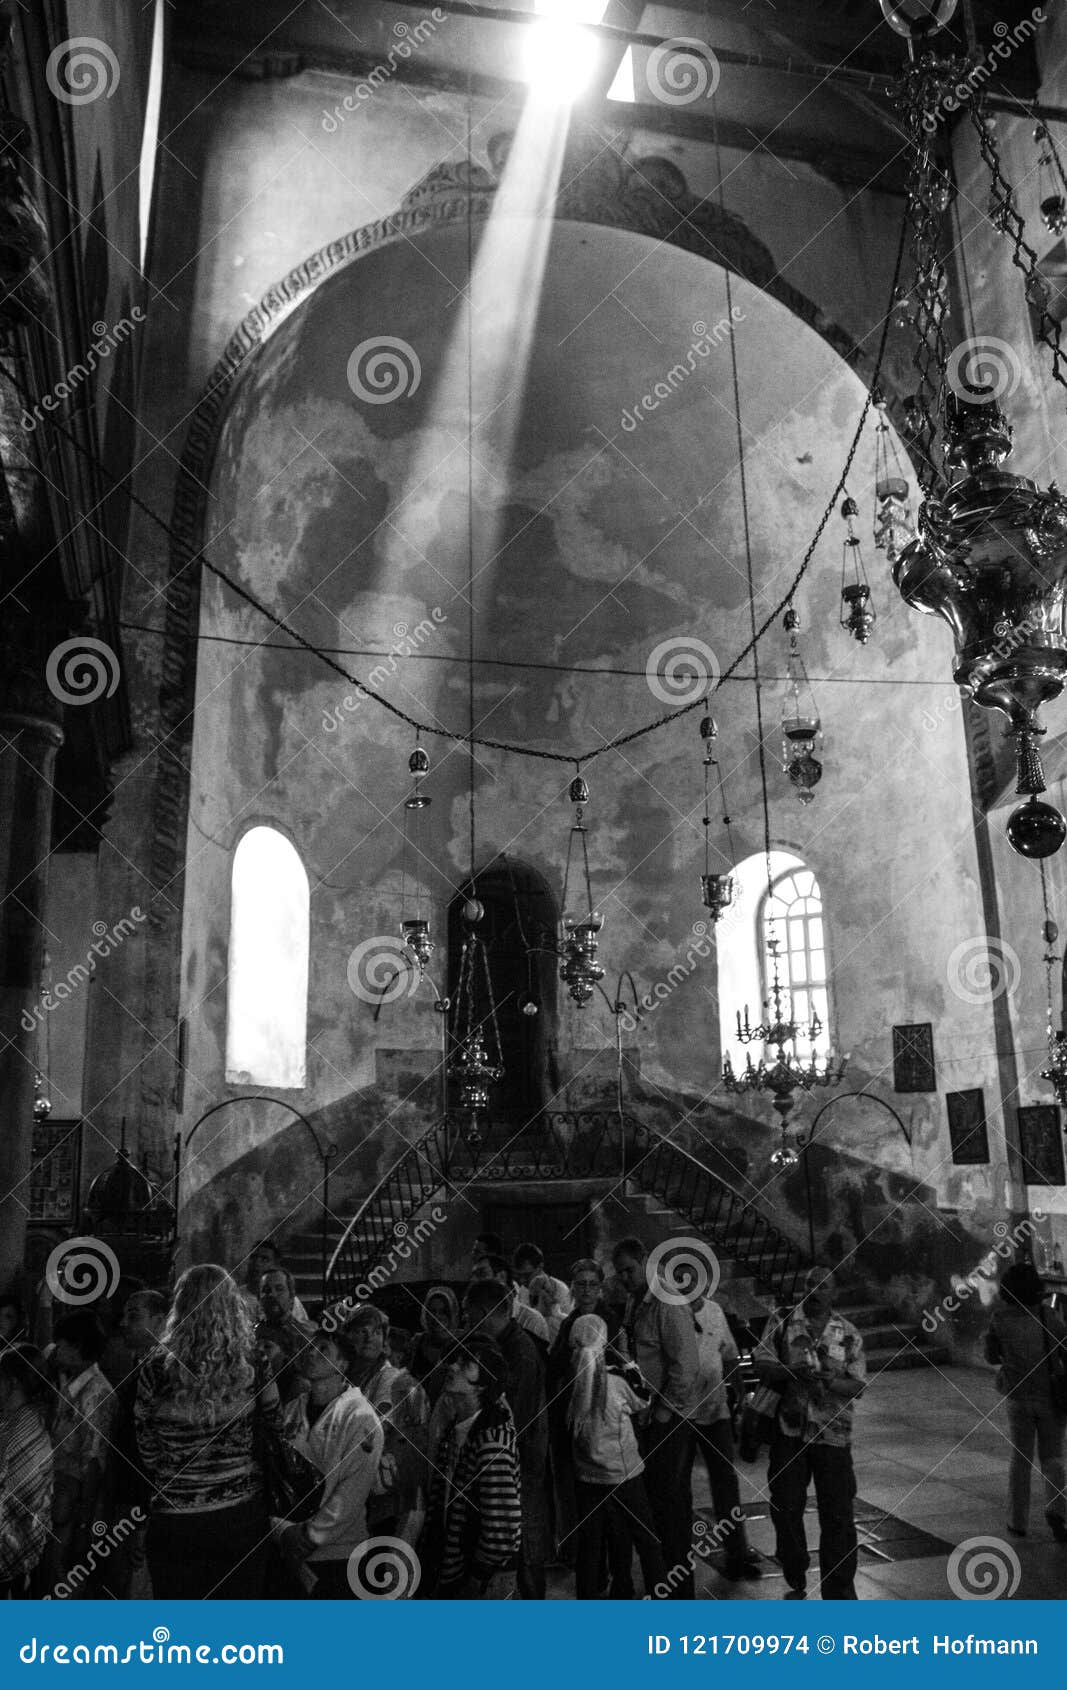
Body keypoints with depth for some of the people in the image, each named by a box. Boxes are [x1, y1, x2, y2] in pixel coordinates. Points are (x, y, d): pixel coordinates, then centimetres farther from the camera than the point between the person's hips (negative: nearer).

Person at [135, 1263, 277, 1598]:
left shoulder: (157, 1368, -10)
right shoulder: (253, 1364, -8)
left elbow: (146, 1448, -1)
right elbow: (277, 1427, 1)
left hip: (175, 1520, -1)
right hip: (242, 1515, 1)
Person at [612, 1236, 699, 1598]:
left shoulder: (667, 1303, -16)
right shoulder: (633, 1303, 9)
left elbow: (685, 1363, -19)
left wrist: (665, 1410, -17)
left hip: (671, 1419, -8)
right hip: (646, 1417, 8)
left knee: (672, 1501, -1)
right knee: (654, 1498, 14)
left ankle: (681, 1590, 9)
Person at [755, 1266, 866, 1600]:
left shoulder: (848, 1333, 3)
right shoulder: (782, 1321, 1)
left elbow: (858, 1386, 0)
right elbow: (762, 1366, -3)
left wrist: (831, 1381, -20)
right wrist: (790, 1372, -22)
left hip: (833, 1435, 0)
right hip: (789, 1431, 1)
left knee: (838, 1515, 1)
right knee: (785, 1509, 9)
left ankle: (839, 1592, 14)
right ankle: (796, 1583, 29)